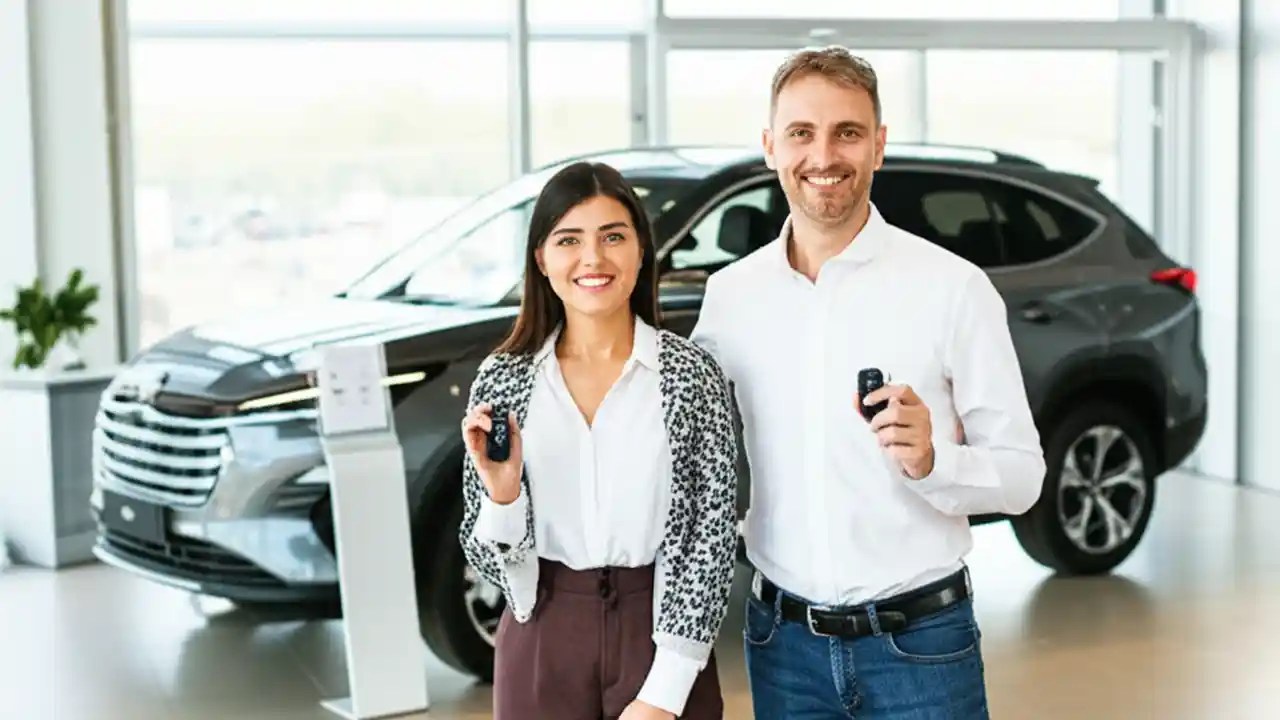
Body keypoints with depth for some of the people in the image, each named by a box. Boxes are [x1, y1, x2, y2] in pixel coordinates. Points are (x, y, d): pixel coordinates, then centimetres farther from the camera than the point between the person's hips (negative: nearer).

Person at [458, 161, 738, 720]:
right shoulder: (504, 379, -1)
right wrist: (502, 493, -18)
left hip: (659, 636, -2)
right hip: (542, 645, 2)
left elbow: (712, 537, -8)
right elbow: (485, 556, 2)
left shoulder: (692, 374, -6)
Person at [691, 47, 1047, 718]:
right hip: (782, 640, 3)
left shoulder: (954, 287, -8)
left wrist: (931, 462, -24)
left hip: (918, 640, -3)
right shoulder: (729, 294, 2)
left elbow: (1022, 474, -6)